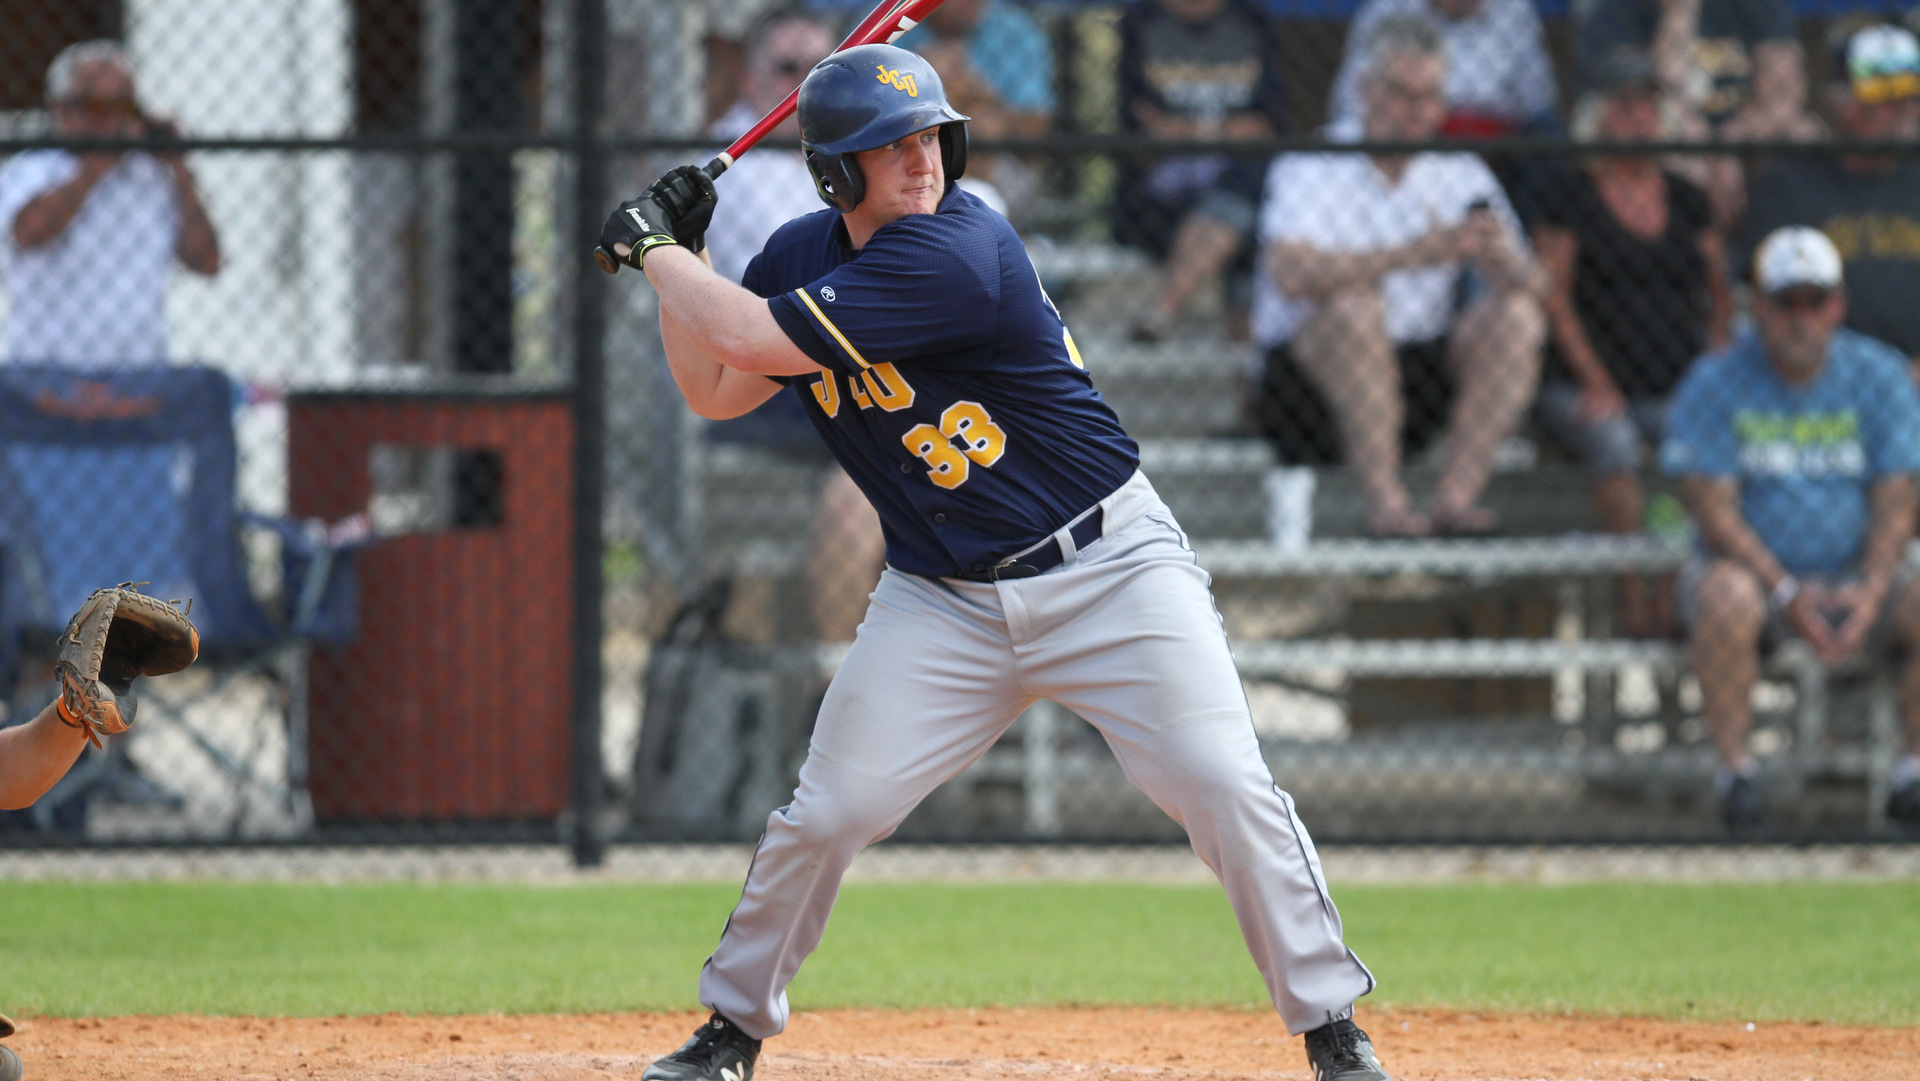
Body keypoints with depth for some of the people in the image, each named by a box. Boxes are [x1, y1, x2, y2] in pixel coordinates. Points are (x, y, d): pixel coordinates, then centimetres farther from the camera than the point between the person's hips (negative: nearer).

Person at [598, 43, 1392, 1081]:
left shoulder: (958, 251, -24)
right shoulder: (802, 256, 1)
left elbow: (751, 340, -27)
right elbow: (715, 391, 13)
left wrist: (653, 249, -11)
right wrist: (671, 259, 1)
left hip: (1107, 566, -5)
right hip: (942, 601, 5)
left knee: (1225, 788, -16)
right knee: (824, 814, -3)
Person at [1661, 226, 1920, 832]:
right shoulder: (1715, 384, -5)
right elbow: (1713, 509, -11)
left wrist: (1869, 594, -19)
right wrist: (1788, 594, -22)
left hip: (1856, 579, 3)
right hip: (1753, 570, -3)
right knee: (1724, 597, -37)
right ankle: (1736, 773, -26)